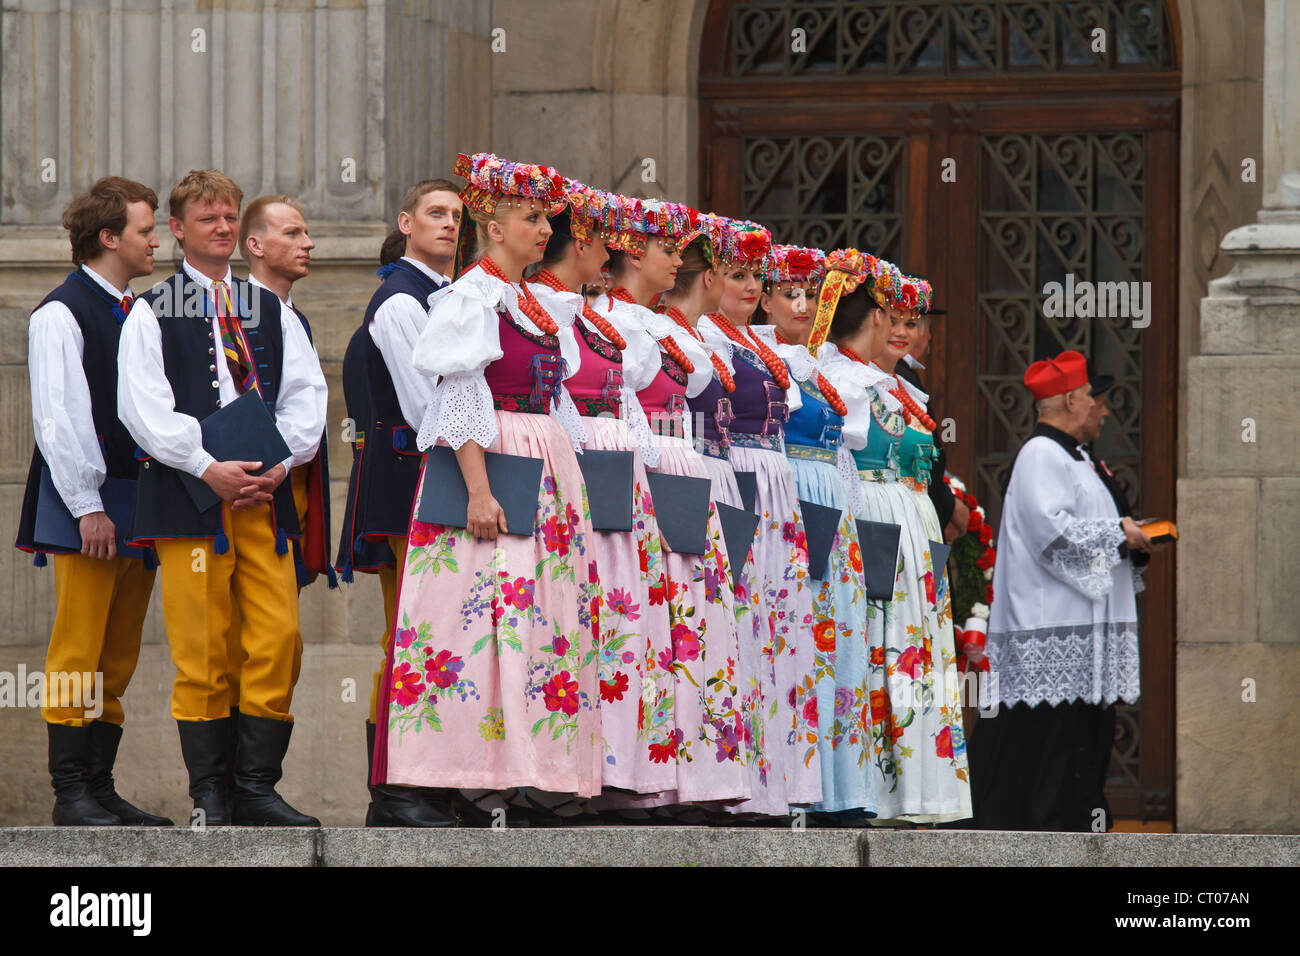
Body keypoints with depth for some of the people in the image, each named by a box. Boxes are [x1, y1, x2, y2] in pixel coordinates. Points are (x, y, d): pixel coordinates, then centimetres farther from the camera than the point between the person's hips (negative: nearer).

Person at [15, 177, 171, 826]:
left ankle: (101, 789, 10)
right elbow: (58, 419, -12)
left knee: (118, 660, 7)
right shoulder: (61, 314, -6)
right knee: (78, 654, -6)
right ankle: (72, 792, -5)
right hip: (90, 509, -7)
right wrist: (88, 506, -16)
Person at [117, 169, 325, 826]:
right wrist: (207, 468, -15)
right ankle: (210, 793, 1)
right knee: (201, 649, -5)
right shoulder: (151, 314, 5)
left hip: (265, 493, 4)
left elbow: (306, 394, 11)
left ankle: (257, 787, 1)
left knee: (279, 639, -5)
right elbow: (143, 407, -5)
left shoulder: (271, 310, 17)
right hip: (187, 492, -3)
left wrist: (280, 462, -6)